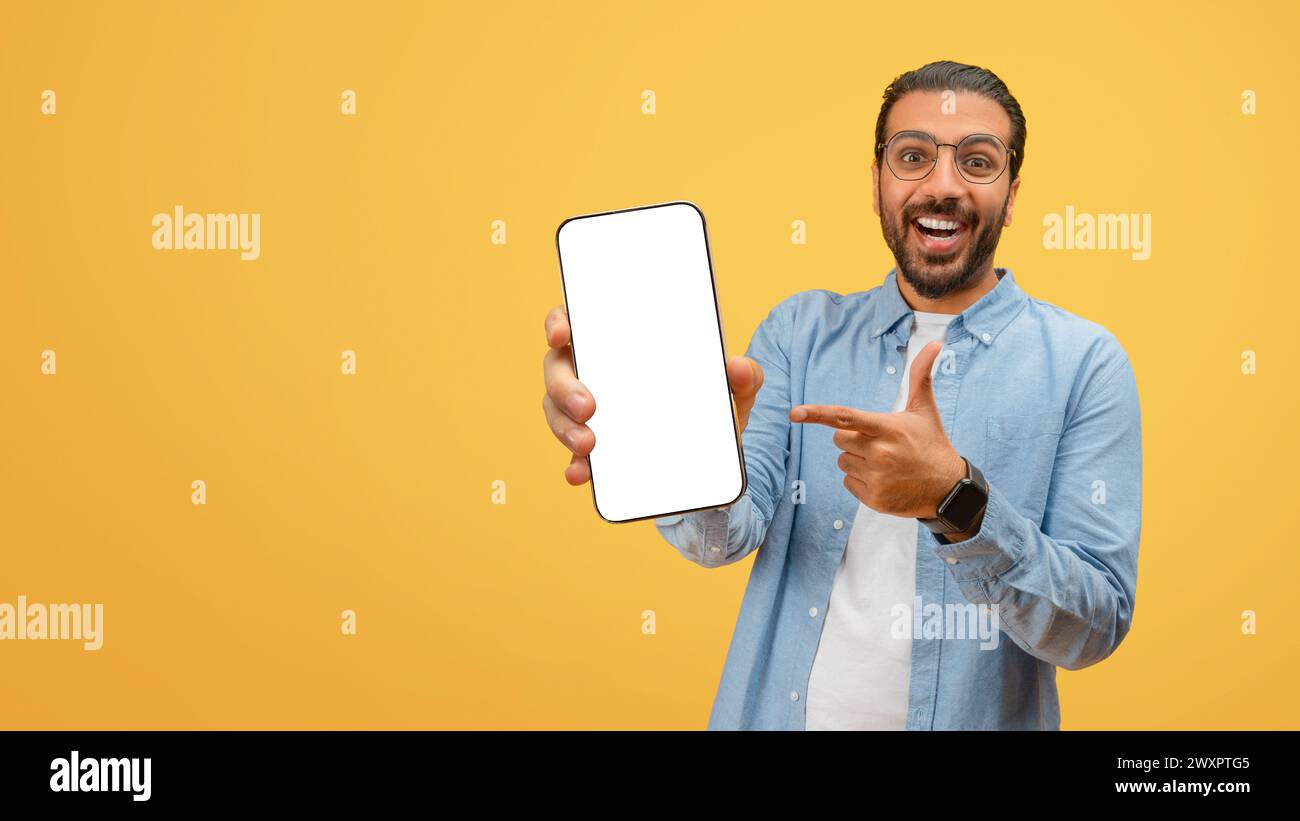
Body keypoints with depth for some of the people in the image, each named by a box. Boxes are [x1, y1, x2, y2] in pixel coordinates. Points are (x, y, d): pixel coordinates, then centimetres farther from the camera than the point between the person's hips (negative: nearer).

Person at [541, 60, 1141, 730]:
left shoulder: (1084, 363, -8)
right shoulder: (800, 329, 0)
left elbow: (1098, 628, -14)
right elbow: (729, 532, -13)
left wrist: (958, 499, -29)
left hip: (968, 720, -1)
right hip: (775, 714, 2)